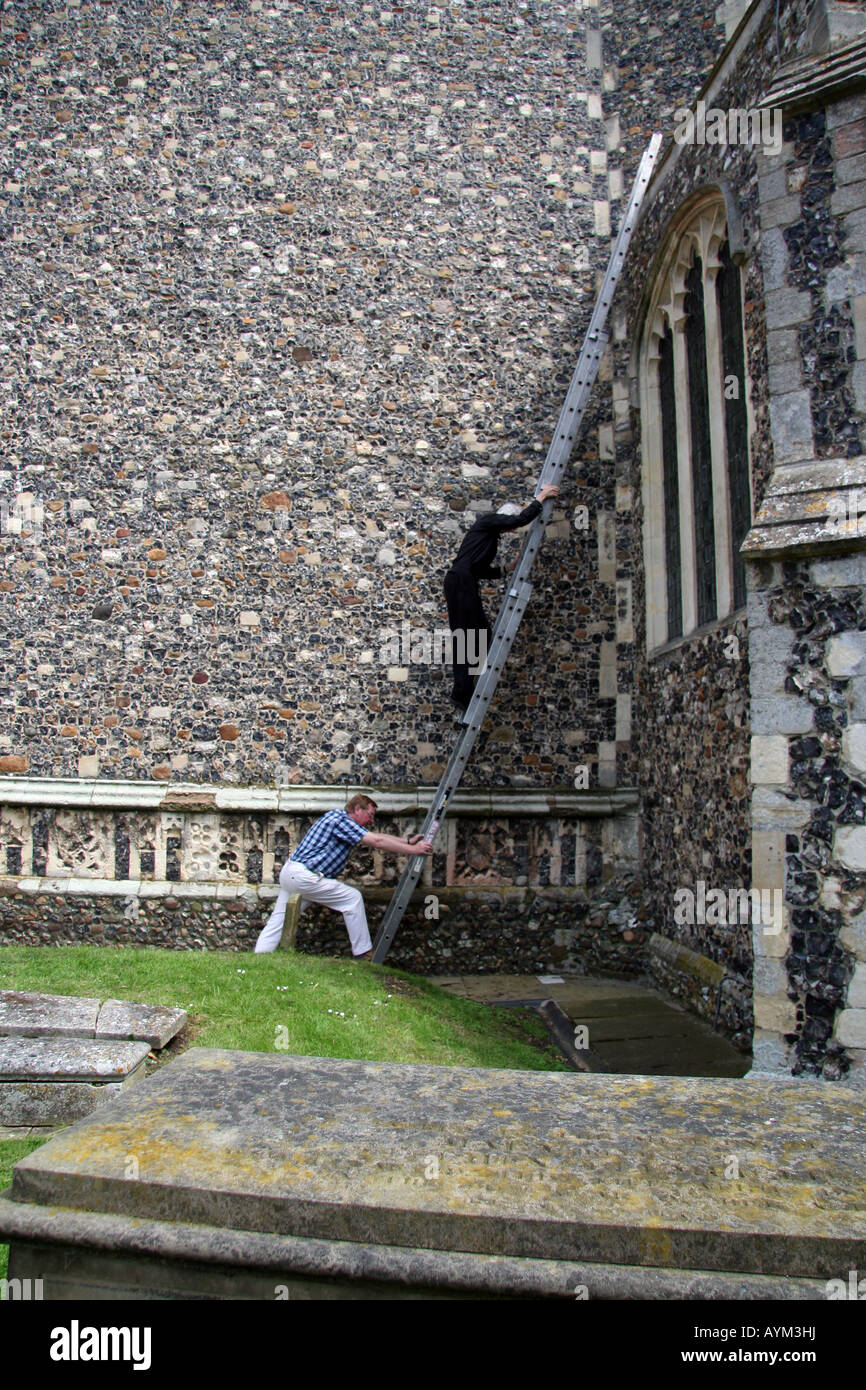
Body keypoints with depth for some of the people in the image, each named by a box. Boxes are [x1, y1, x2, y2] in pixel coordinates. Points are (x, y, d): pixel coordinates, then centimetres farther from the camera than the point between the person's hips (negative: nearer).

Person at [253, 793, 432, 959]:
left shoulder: (337, 817, 18)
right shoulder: (341, 820, -12)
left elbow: (378, 837, 20)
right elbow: (377, 842, -16)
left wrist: (407, 841, 17)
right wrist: (413, 850, -10)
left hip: (289, 872, 10)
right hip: (304, 875, -10)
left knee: (278, 920, 11)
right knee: (353, 898, -3)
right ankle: (363, 954, 3)